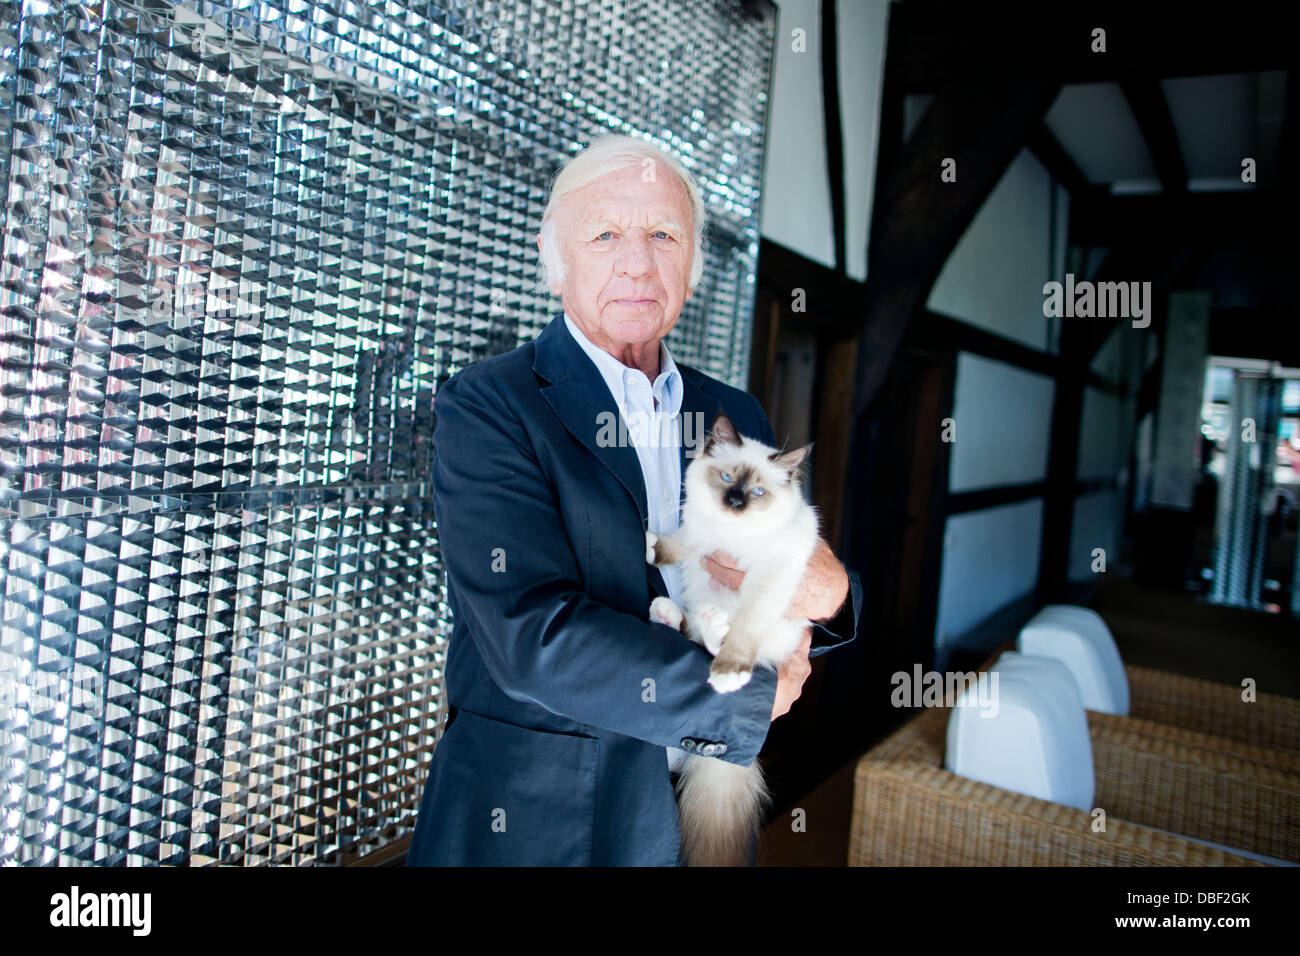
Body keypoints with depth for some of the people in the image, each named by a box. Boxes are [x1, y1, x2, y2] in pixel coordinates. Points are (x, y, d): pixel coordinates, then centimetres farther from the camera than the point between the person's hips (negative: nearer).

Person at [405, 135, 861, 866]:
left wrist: (829, 593, -17)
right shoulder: (486, 408, -13)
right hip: (530, 822, -4)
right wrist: (752, 694, -17)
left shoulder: (739, 418, 4)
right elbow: (534, 637, -24)